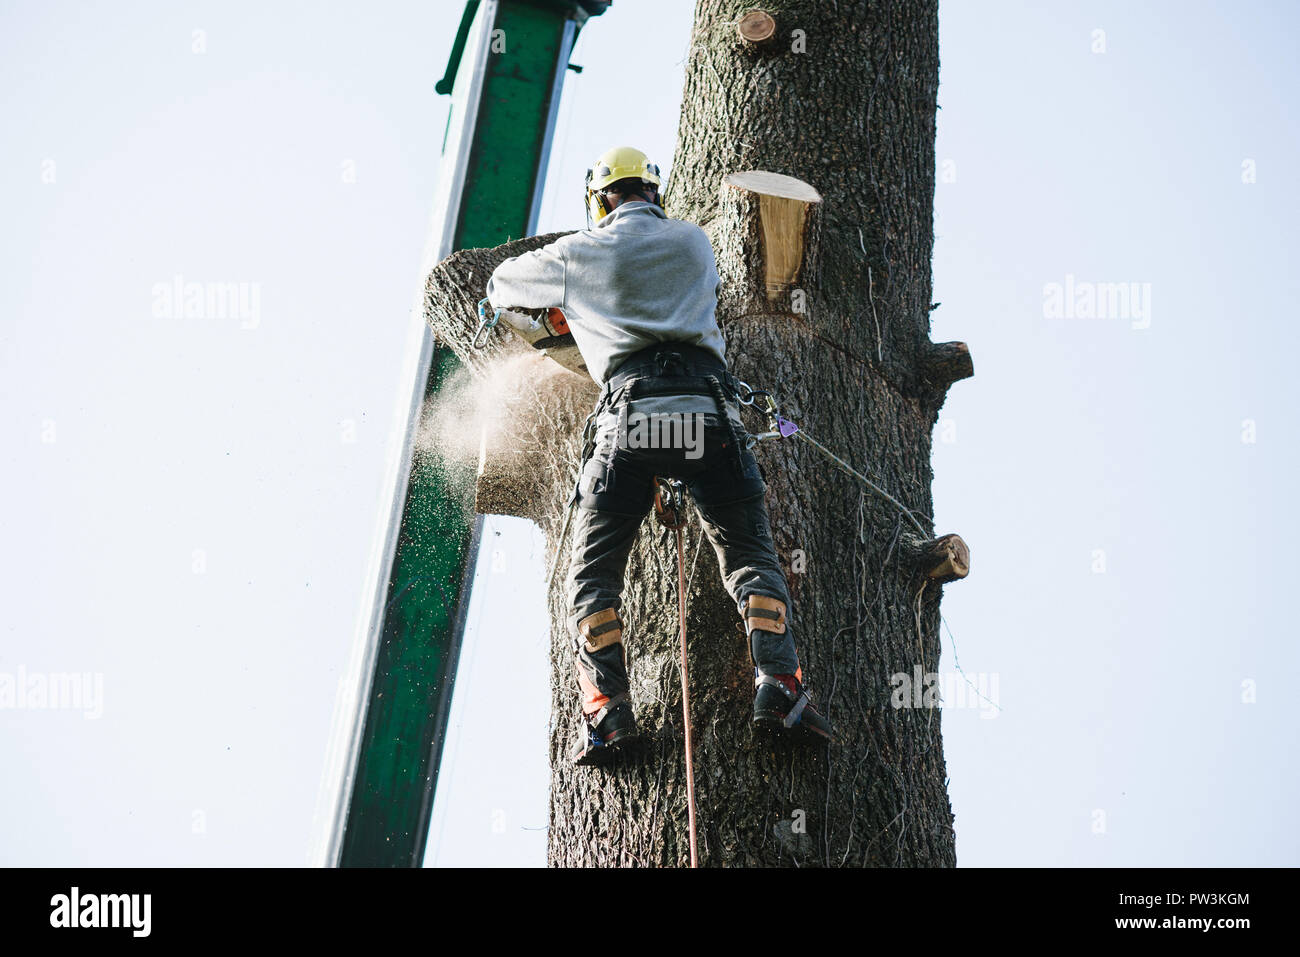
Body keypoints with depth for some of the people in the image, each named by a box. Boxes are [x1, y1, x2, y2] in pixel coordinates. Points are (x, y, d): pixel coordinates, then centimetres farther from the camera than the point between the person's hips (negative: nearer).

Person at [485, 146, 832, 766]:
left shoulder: (580, 254, 16)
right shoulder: (693, 242, 21)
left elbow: (500, 285, 32)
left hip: (628, 414, -1)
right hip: (708, 409, 1)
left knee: (592, 574, 11)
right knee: (751, 557, 11)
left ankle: (607, 708, -4)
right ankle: (779, 685, -8)